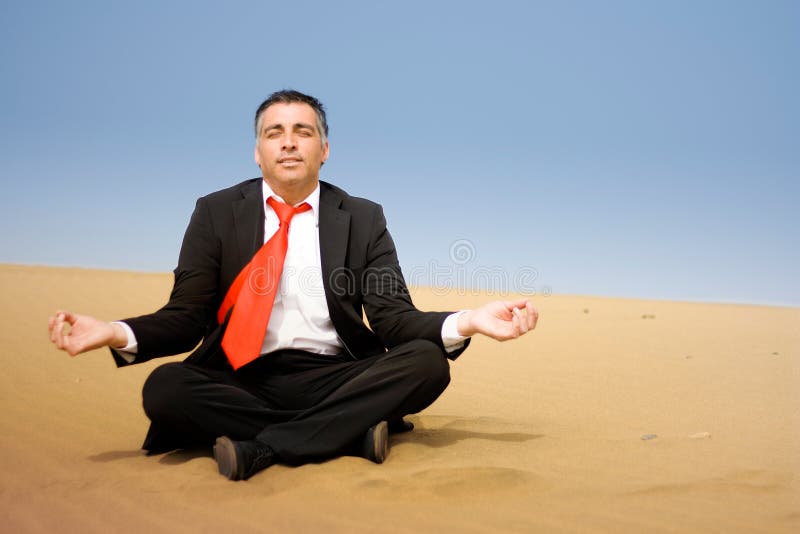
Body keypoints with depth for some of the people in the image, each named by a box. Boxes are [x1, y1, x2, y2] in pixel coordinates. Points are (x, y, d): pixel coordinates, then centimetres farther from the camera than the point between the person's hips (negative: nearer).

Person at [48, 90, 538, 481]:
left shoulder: (363, 218, 6)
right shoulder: (217, 213, 7)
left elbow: (394, 319, -1)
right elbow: (185, 318, 2)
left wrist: (465, 322, -20)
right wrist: (116, 333, -19)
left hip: (334, 379, 1)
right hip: (245, 380, 0)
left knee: (427, 361, -24)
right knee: (165, 387, -29)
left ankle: (261, 447, -21)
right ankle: (352, 433, -21)